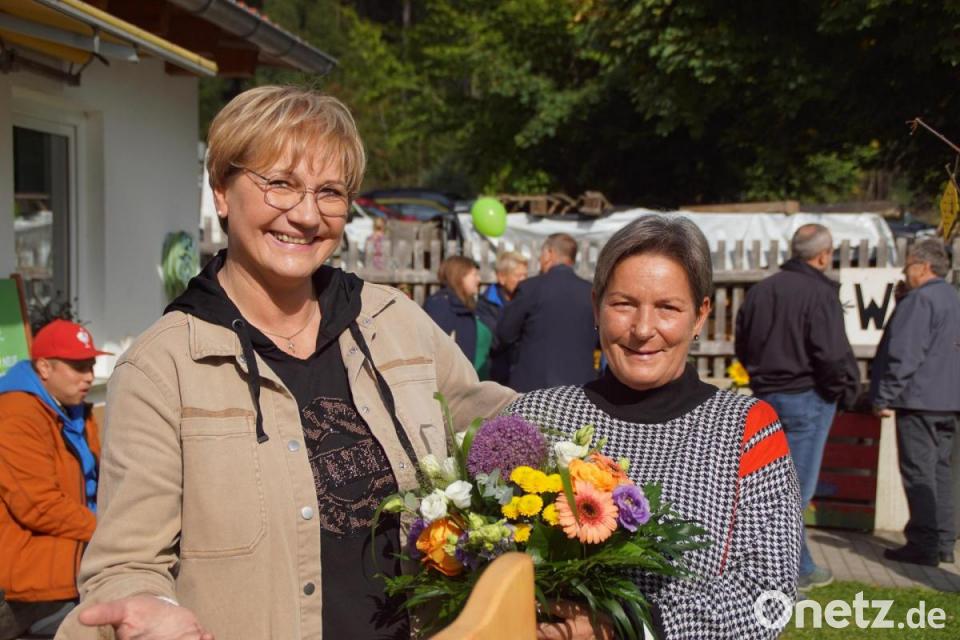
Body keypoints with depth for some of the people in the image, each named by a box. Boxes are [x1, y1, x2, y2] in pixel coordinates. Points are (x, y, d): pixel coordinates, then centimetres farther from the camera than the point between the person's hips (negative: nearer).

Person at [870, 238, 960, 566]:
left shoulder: (920, 300, -14)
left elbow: (904, 355, -19)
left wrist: (885, 397, -14)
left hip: (919, 400, -9)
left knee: (919, 473, -5)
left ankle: (924, 545, -3)